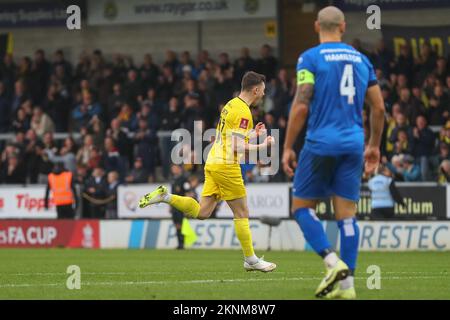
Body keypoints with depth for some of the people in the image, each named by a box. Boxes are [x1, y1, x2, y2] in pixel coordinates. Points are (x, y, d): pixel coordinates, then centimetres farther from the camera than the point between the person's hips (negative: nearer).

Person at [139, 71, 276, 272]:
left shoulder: (231, 105, 15)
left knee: (202, 212, 7)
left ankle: (164, 197, -1)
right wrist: (261, 147, -10)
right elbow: (237, 147, -21)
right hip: (226, 166, -9)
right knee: (242, 214, 1)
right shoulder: (243, 111, -14)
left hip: (213, 163, 9)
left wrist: (252, 134, 23)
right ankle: (251, 260, 7)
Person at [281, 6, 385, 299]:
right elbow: (379, 108, 13)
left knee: (302, 207, 6)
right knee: (347, 215, 5)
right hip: (353, 144, 4)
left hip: (321, 143, -4)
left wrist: (288, 148, -5)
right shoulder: (361, 59, 12)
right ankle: (346, 283, 1)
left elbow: (301, 105, -11)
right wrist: (374, 145, 25)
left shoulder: (310, 58, -3)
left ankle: (333, 262, -12)